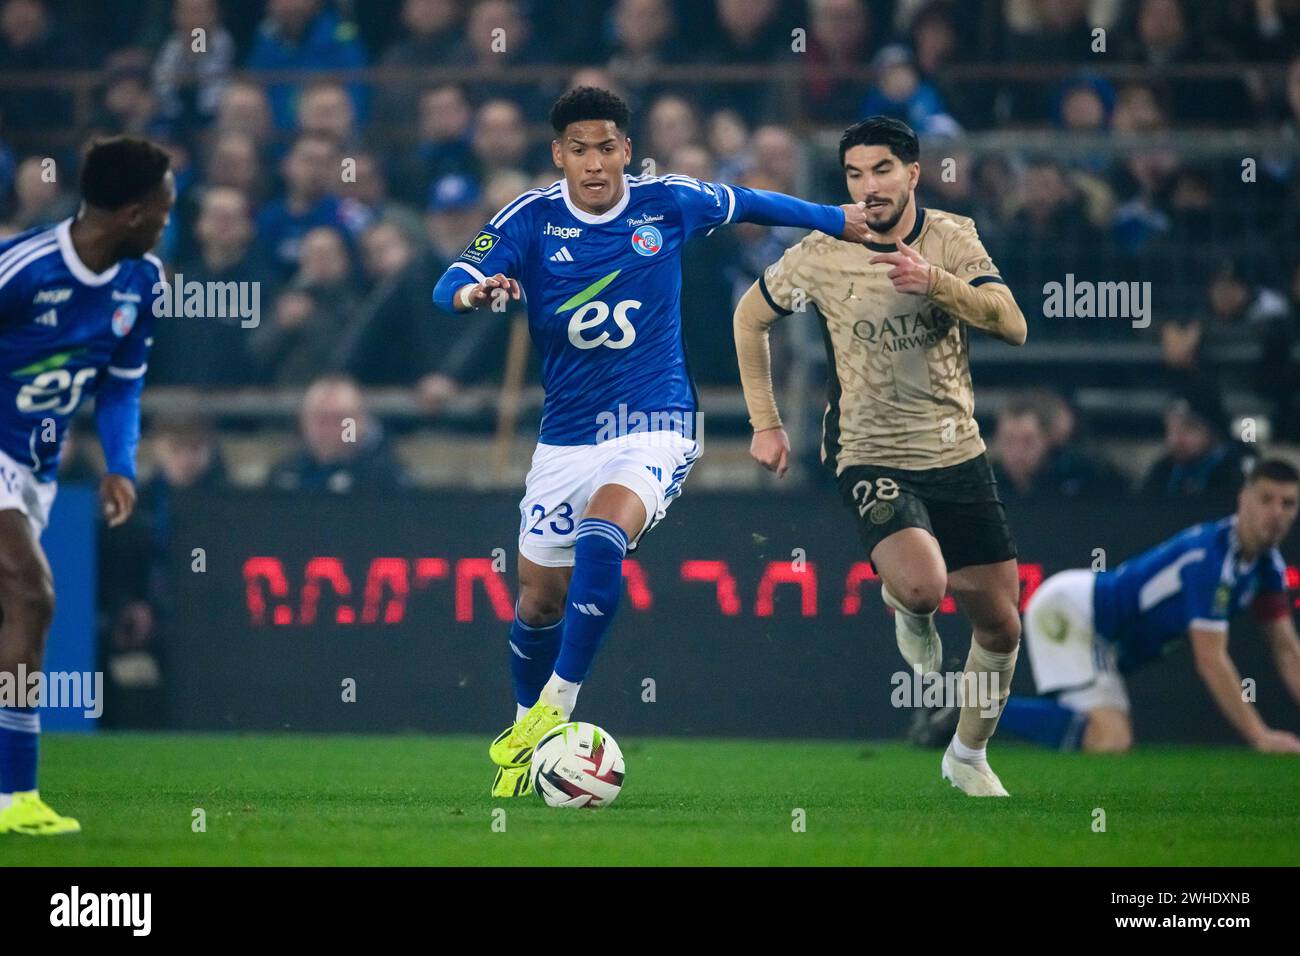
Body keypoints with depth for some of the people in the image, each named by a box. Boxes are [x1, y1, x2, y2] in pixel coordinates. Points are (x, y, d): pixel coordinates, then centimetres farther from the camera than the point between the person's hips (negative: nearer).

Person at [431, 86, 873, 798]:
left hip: (654, 424, -2)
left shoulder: (669, 203, -4)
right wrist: (474, 291, -41)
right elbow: (451, 284, -16)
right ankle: (523, 735, 34)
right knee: (540, 598, 8)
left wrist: (839, 220, 26)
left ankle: (552, 712, -25)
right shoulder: (532, 219, -5)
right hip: (566, 436, 2)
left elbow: (747, 204, 15)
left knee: (601, 539, -31)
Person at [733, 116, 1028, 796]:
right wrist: (765, 424, 8)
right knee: (921, 584, -31)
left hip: (959, 456, 3)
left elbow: (1013, 326, -15)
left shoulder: (952, 238, -2)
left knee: (1000, 626, 6)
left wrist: (935, 282, -31)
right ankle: (910, 611, 8)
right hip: (873, 458, -3)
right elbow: (750, 317, 11)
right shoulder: (821, 255, -7)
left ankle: (968, 756, 31)